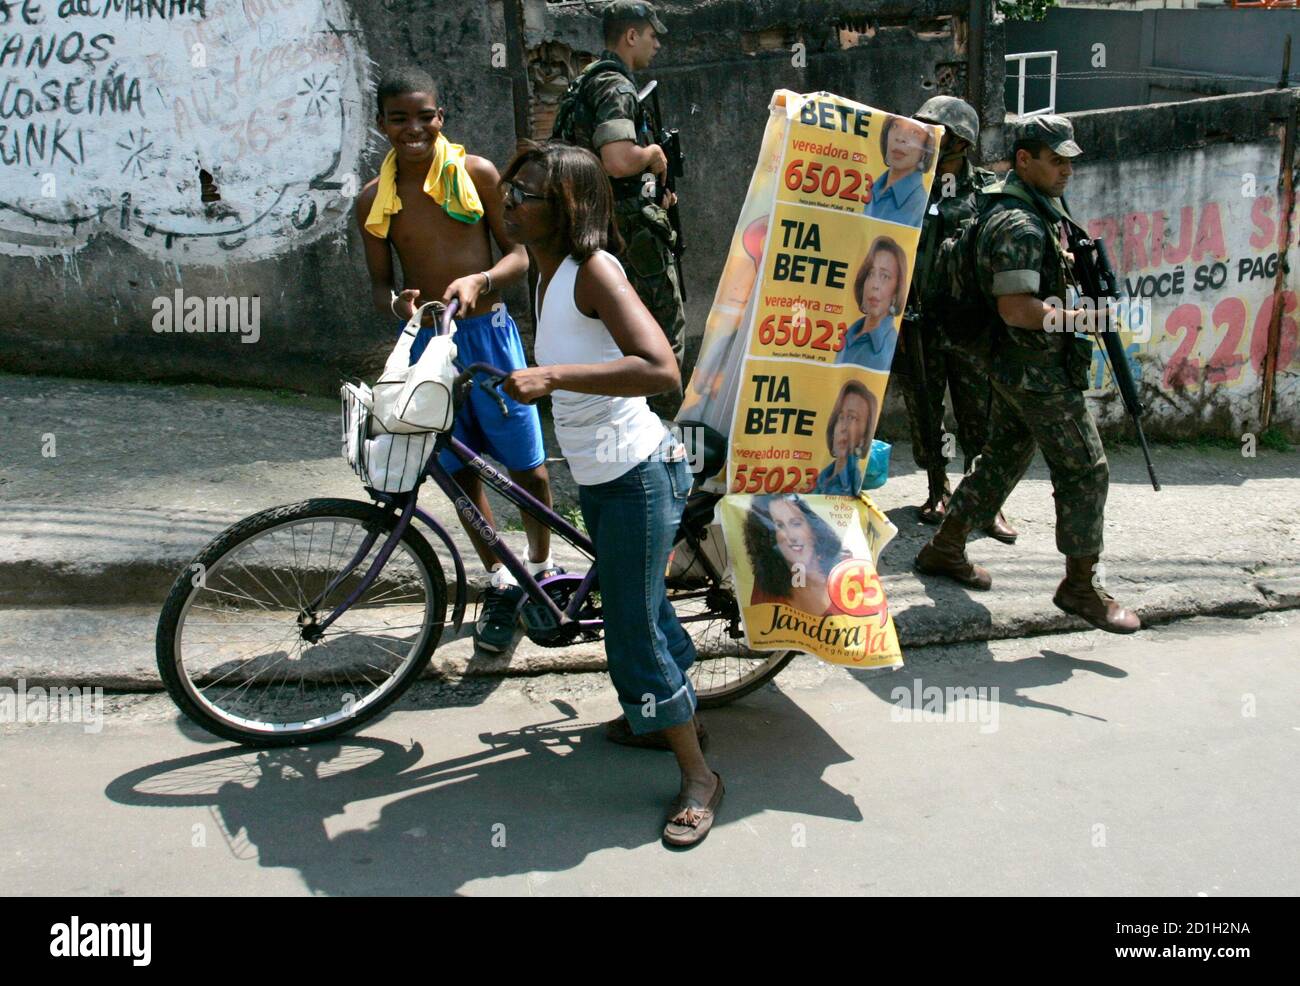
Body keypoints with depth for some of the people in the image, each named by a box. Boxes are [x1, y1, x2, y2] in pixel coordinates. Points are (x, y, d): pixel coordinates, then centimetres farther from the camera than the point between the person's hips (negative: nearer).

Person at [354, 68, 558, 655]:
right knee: (462, 472, 10)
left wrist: (480, 281, -22)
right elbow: (379, 283, 7)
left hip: (487, 332, -2)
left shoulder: (475, 172, -4)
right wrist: (398, 304, -17)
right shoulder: (374, 199, 2)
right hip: (425, 341, 2)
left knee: (527, 468, 2)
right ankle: (499, 583, 27)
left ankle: (542, 567, 27)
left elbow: (518, 253, -2)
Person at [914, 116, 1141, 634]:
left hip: (1018, 370, 10)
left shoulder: (1040, 212, 15)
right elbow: (1017, 309, -26)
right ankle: (1080, 585, 2)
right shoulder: (1019, 224, -19)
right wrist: (1086, 317, -20)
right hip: (1039, 372, -10)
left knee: (1002, 460, 17)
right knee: (1085, 470, -5)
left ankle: (944, 549, 27)